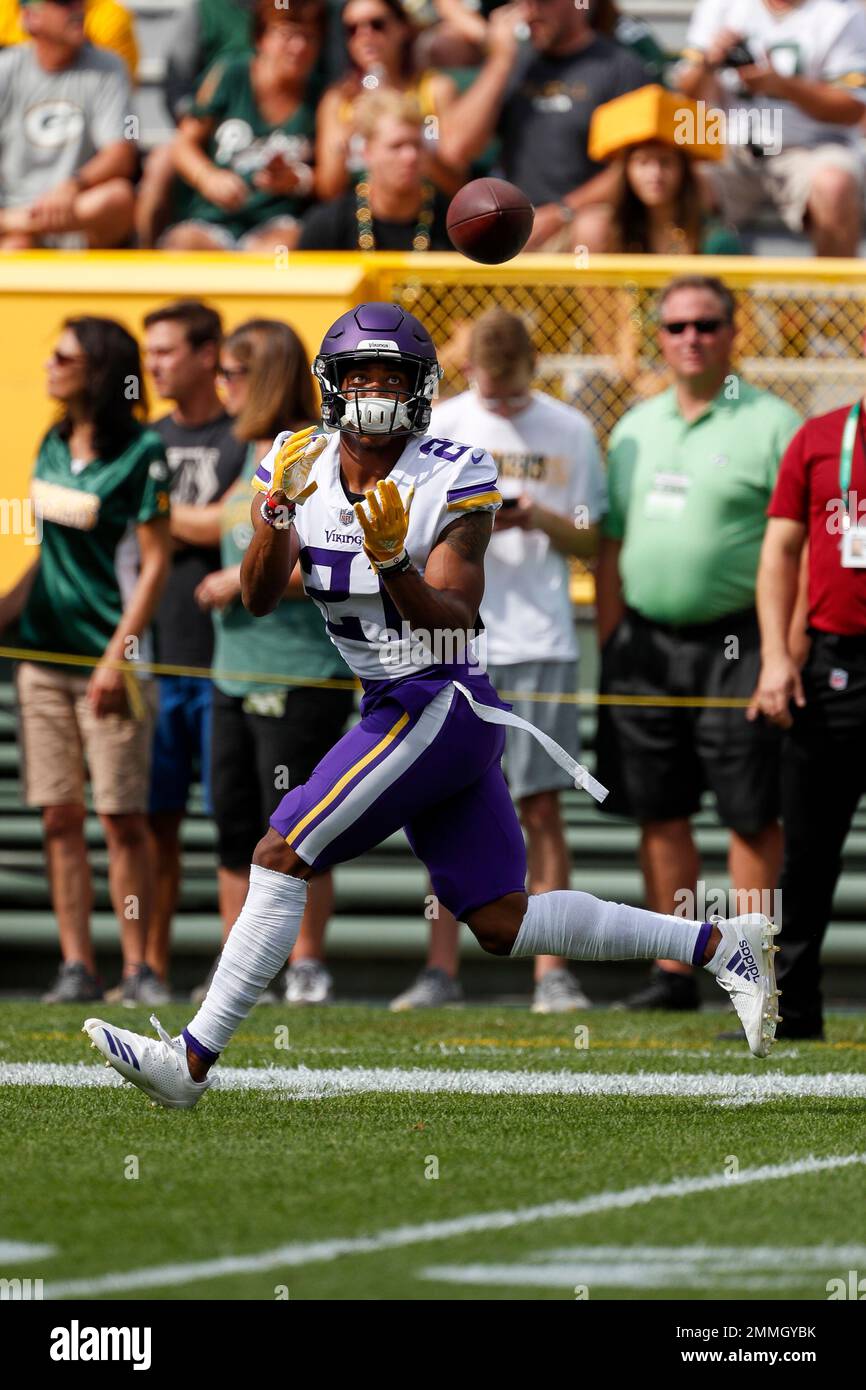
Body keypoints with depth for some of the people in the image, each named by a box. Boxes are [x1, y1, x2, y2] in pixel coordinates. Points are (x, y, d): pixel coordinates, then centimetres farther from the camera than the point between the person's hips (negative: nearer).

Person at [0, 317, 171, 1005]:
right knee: (60, 817, 4)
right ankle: (76, 966, 6)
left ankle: (138, 968, 2)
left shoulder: (141, 452, -7)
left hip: (110, 657, -6)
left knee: (122, 818, -4)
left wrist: (118, 656, -14)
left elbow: (155, 561, -9)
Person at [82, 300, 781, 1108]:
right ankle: (718, 946, 16)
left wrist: (392, 561, -32)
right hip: (393, 712, 8)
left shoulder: (451, 483, -11)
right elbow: (257, 599, -2)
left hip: (440, 708, -8)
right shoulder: (302, 467, 5)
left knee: (281, 857, -13)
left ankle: (192, 1060, -9)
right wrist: (277, 510, -19)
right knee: (503, 925, 8)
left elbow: (455, 622, -16)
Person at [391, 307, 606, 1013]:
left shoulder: (569, 431, 5)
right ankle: (442, 969, 9)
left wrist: (536, 518, -14)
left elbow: (589, 541, 5)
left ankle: (553, 973, 0)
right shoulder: (442, 426, 5)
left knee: (542, 807, -3)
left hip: (542, 643, -1)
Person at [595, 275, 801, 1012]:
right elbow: (613, 543, 19)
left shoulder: (770, 424, -3)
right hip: (645, 643, 6)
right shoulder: (636, 427, 15)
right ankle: (674, 969, 13)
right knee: (660, 813, 7)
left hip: (735, 641, -6)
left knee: (752, 814, -2)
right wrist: (608, 646, 12)